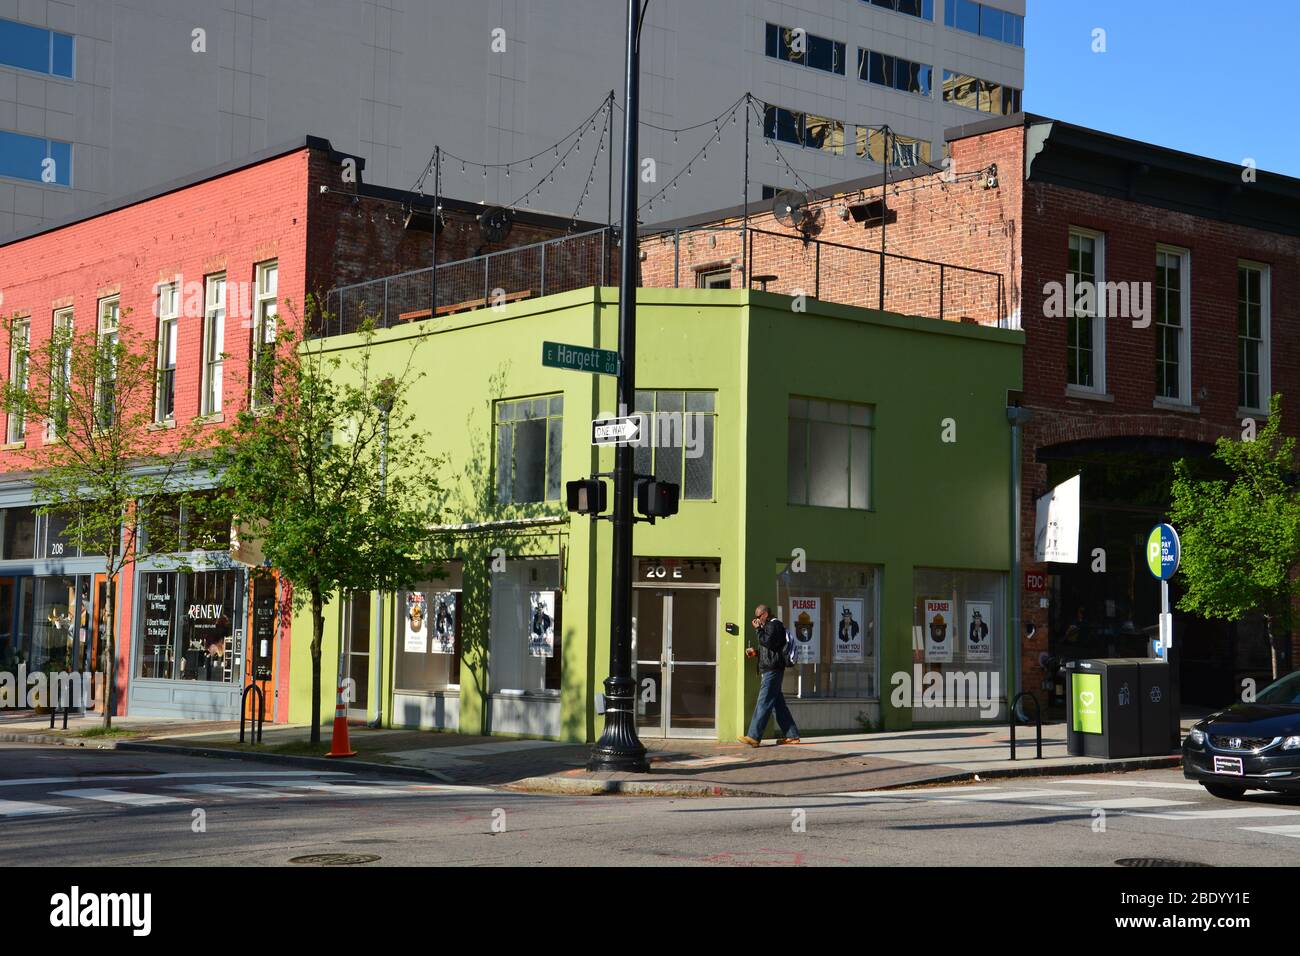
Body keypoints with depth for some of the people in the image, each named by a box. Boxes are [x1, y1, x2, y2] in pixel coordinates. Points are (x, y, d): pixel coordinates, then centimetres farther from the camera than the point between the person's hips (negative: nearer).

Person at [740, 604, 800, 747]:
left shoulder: (774, 625, -7)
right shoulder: (769, 626, 25)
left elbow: (769, 642, -21)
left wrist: (758, 629, -14)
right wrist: (756, 652, 17)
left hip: (772, 670, -11)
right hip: (769, 670, 11)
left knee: (764, 703, -12)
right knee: (778, 703, 10)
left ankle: (754, 737, -15)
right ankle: (791, 735, 11)